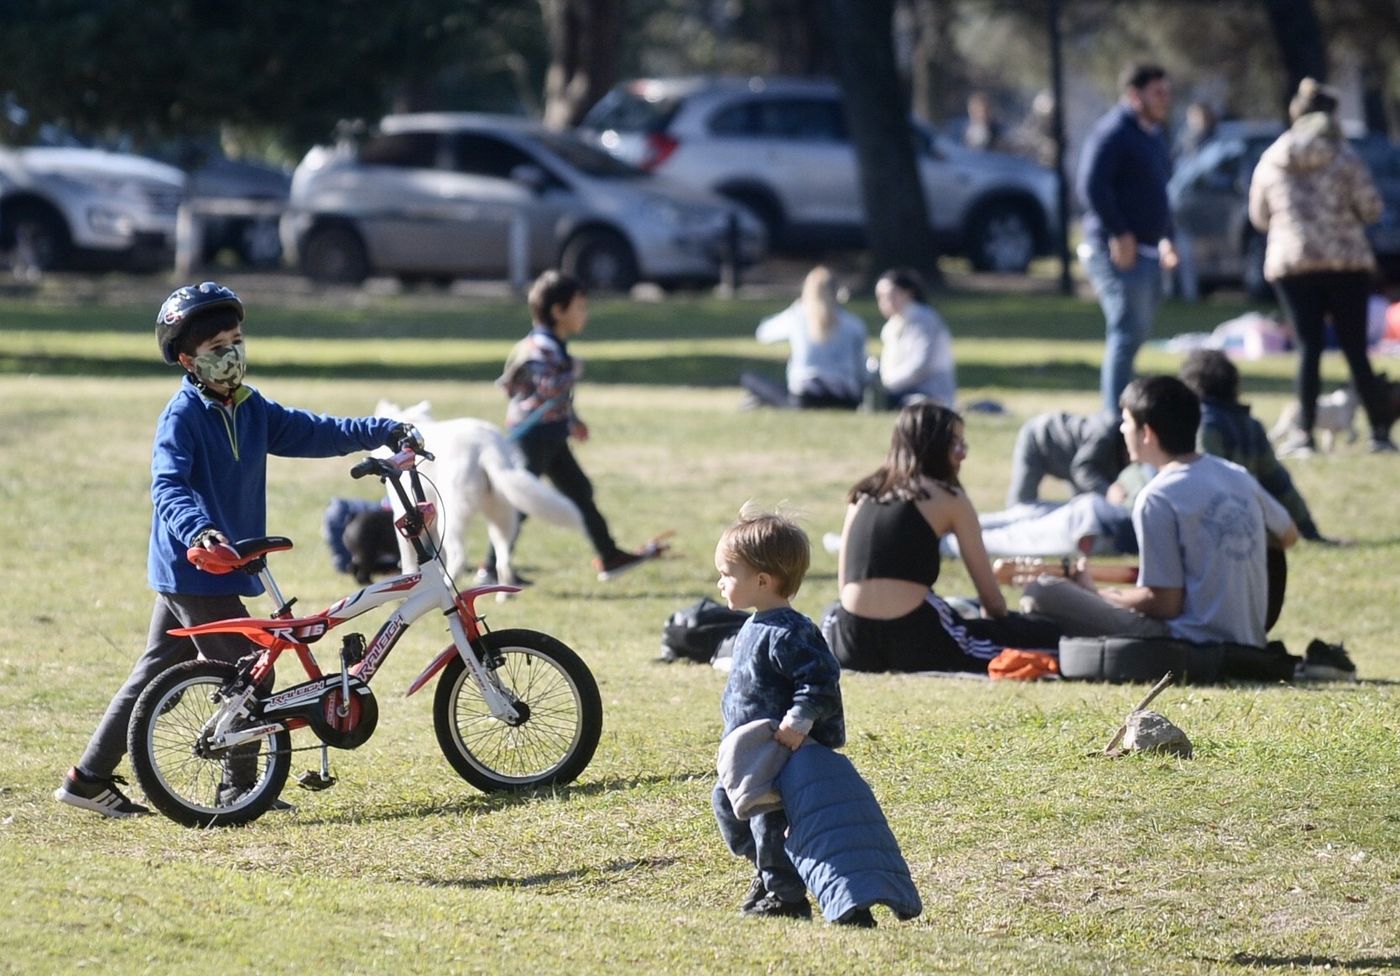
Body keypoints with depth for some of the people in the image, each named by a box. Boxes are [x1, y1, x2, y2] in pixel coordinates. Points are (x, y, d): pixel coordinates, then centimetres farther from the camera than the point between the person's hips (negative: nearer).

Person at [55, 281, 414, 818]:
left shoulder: (251, 409, 10)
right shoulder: (182, 416, -15)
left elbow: (313, 432, 12)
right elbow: (168, 486, -28)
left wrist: (383, 432, 4)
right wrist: (198, 530, -46)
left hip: (209, 568, 9)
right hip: (192, 567, -9)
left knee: (156, 674, 12)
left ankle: (90, 778, 17)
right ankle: (238, 784, 5)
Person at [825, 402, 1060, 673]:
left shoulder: (862, 495, 19)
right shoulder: (950, 499, 6)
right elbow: (991, 596, 8)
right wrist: (999, 621, 28)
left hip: (854, 651, 5)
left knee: (831, 616, 42)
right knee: (1050, 633, 2)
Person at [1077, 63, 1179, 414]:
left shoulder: (1153, 135, 19)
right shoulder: (1113, 132, -11)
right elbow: (1091, 187, -20)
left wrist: (1165, 238, 19)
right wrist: (1118, 235, -21)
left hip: (1147, 251, 9)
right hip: (1119, 250, -9)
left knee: (1135, 333, 10)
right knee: (1128, 331, -13)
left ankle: (1114, 414, 15)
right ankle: (1115, 417, -13)